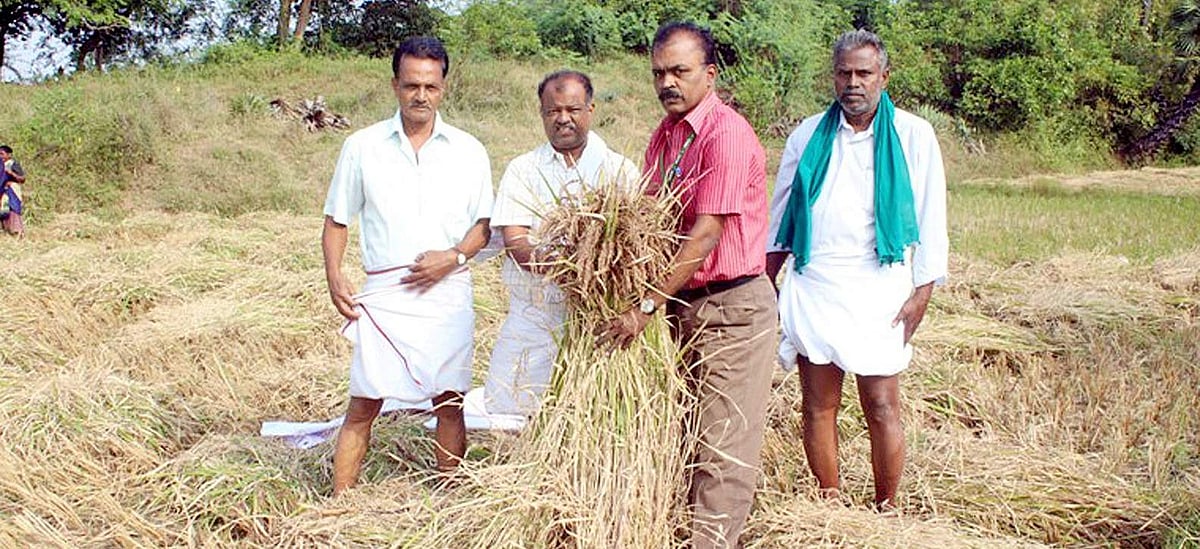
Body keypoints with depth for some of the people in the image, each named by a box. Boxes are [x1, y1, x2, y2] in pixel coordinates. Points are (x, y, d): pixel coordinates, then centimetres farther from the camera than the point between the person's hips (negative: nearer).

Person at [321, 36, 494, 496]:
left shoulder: (468, 151, 5)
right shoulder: (362, 147, 4)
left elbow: (484, 225, 8)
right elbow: (336, 221, 9)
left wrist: (454, 256, -11)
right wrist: (334, 277, -6)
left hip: (448, 295, 1)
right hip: (383, 297, -1)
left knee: (449, 403, 6)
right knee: (363, 405, -1)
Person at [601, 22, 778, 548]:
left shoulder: (727, 134, -17)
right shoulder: (664, 135, 9)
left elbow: (705, 236, -22)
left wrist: (646, 306, -22)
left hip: (731, 306, -8)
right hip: (684, 304, 8)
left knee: (722, 445, -2)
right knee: (687, 434, 16)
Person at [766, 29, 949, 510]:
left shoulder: (913, 136, 2)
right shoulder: (808, 135, 10)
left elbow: (931, 221, 2)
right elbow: (780, 216, 15)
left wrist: (921, 294, -4)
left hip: (878, 290, -2)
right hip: (811, 289, 3)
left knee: (882, 408, -2)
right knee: (818, 407, 5)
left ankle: (885, 511, 13)